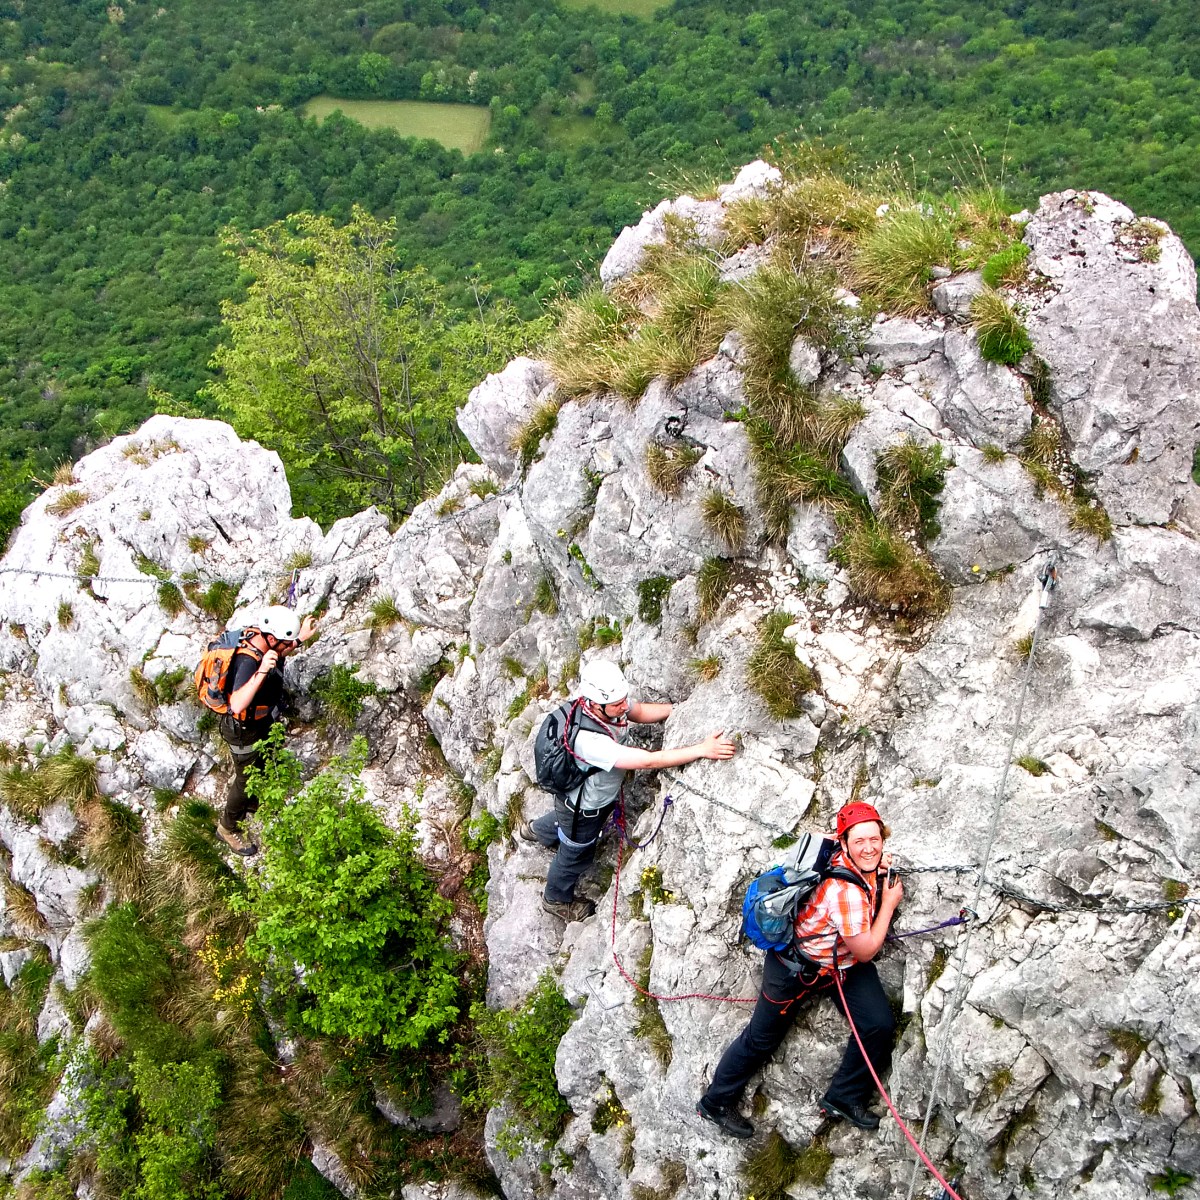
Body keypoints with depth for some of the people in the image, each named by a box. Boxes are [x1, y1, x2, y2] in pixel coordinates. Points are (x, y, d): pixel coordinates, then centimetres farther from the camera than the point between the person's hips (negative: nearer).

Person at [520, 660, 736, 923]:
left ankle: (536, 830, 71)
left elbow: (641, 711, -6)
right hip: (582, 809, -7)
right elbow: (648, 761, -49)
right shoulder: (589, 740, -49)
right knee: (576, 855, 24)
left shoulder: (610, 705, -26)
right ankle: (557, 899, 54)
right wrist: (702, 749, -50)